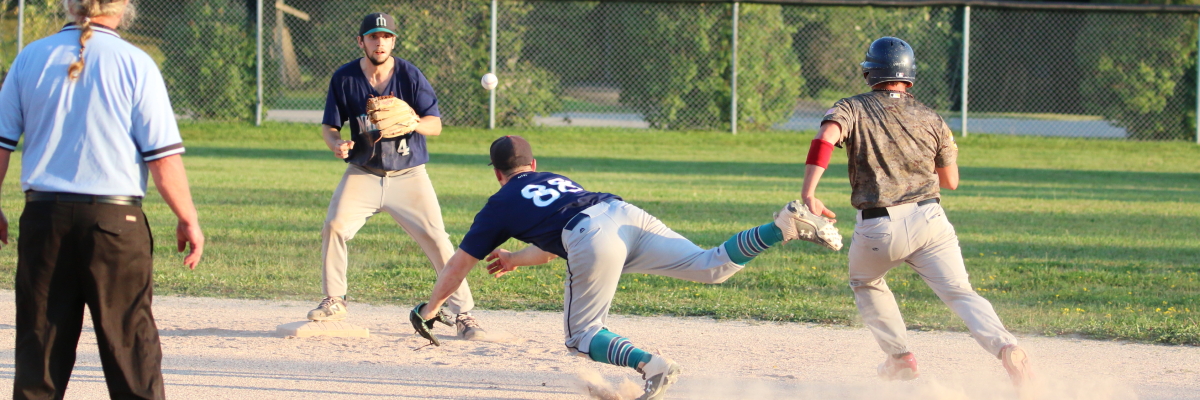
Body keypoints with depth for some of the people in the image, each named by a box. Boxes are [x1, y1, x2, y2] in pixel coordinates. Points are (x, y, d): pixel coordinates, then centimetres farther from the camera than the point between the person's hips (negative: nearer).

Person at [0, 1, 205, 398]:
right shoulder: (134, 64, -6)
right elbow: (164, 156, -7)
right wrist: (188, 220, 3)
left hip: (43, 216, 3)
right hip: (114, 217, -3)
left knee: (39, 345, 8)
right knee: (130, 342, 3)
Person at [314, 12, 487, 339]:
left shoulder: (410, 76, -10)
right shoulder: (344, 78, -5)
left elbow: (436, 124, -12)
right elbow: (329, 125, 2)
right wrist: (337, 144, -21)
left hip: (408, 175, -2)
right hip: (363, 173, 2)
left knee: (436, 238, -11)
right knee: (334, 227, -14)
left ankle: (462, 313, -3)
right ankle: (334, 302, 7)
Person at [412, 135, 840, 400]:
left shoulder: (500, 205, 26)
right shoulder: (560, 181, 41)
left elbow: (459, 265, 33)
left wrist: (429, 308, 46)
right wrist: (517, 259, 71)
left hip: (594, 240, -5)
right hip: (626, 214, 5)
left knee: (582, 335, 6)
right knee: (713, 266, -5)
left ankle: (649, 365, -21)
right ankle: (785, 225, -25)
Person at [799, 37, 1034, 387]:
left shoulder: (852, 109, 3)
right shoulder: (930, 120, 10)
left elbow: (825, 138, -18)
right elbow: (951, 181, 17)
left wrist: (808, 194, -25)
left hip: (877, 227, -1)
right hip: (929, 220, 1)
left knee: (865, 283, 28)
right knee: (961, 294, -4)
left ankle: (900, 358, 21)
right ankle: (1005, 346, -30)